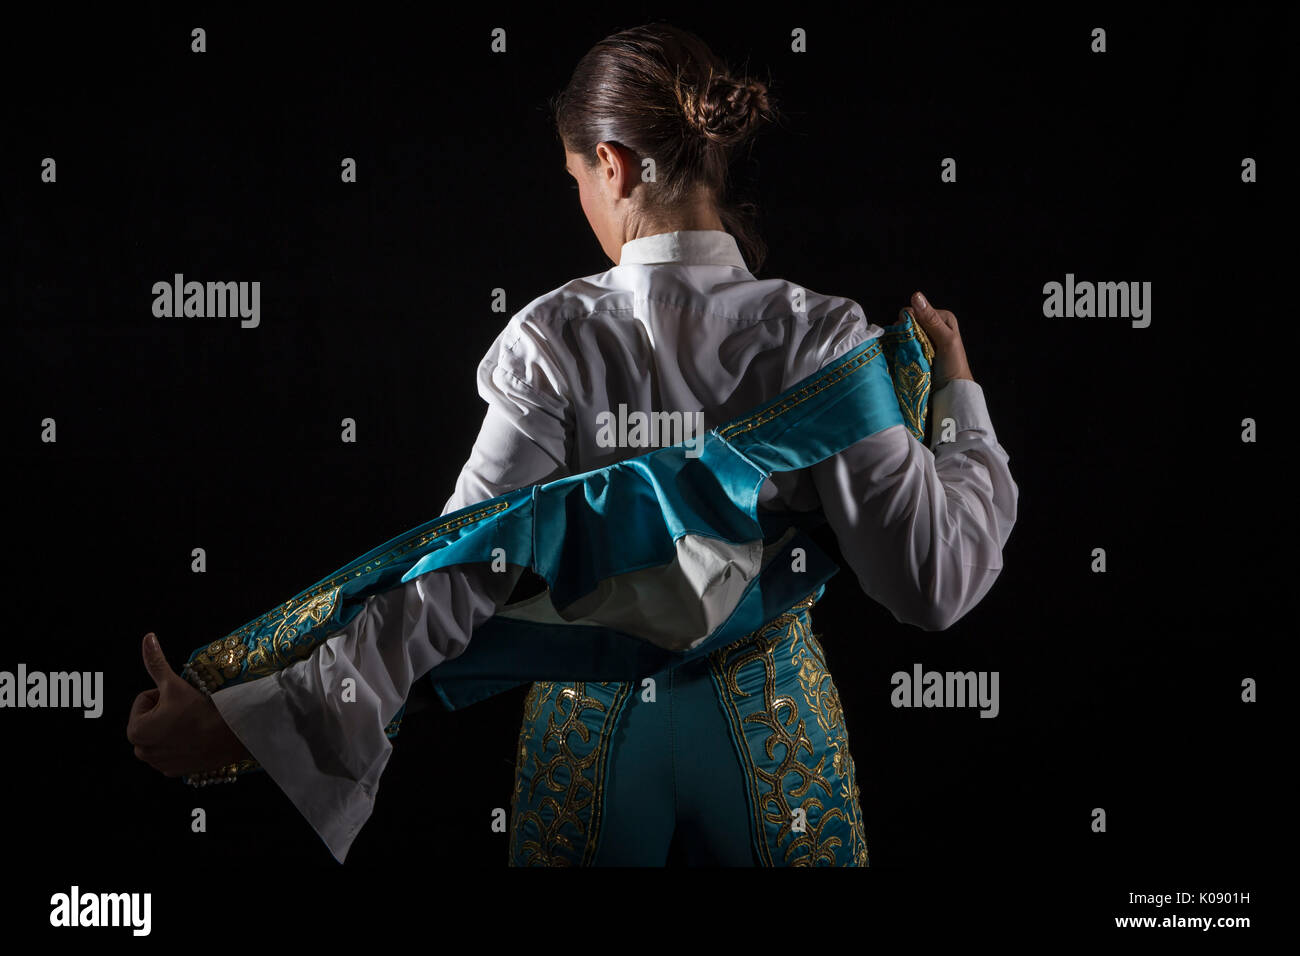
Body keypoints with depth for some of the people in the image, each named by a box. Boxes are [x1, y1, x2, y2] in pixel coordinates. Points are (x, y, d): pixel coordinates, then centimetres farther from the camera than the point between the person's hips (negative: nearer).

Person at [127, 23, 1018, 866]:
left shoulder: (557, 340, -15)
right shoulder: (821, 336, -12)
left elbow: (458, 577, -19)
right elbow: (936, 581, -13)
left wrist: (241, 718, -17)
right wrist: (956, 394, 2)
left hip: (595, 721, 0)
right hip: (772, 719, 1)